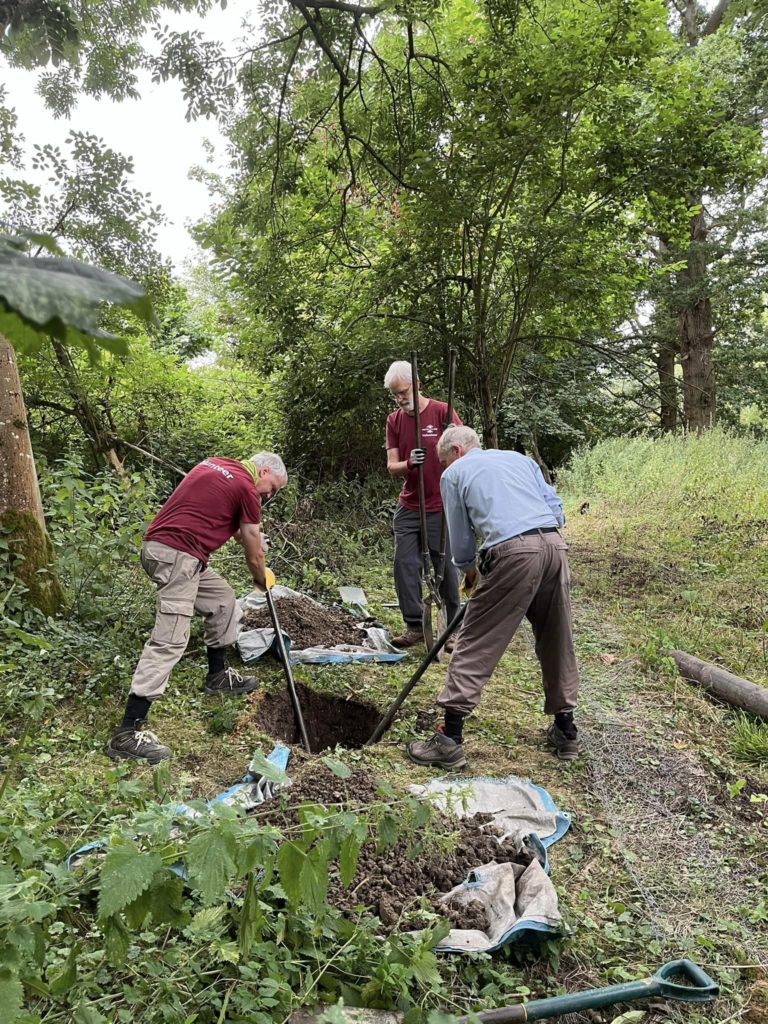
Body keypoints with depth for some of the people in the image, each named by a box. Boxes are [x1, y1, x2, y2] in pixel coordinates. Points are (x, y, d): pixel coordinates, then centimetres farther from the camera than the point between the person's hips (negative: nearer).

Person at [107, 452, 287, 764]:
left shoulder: (215, 465, 18)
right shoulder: (246, 488, -5)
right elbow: (254, 556, 3)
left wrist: (243, 533, 37)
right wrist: (263, 580, 22)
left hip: (158, 546, 10)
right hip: (177, 555, -10)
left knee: (222, 601, 22)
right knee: (169, 641, -13)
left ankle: (217, 676, 35)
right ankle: (127, 732, -13)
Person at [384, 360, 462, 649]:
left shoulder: (442, 411, -6)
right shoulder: (394, 420, 8)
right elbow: (391, 467, 4)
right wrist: (408, 464, -17)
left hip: (440, 507, -4)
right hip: (408, 507, 4)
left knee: (445, 567, 2)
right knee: (405, 565, 1)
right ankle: (414, 626, 12)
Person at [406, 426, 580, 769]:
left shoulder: (453, 473, 16)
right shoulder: (519, 458, 28)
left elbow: (460, 536, 19)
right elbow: (555, 508, 18)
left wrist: (469, 569, 37)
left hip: (512, 552, -5)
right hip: (555, 546, 5)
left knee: (475, 644, 1)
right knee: (557, 642, 17)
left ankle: (450, 739, 2)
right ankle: (566, 731, 28)